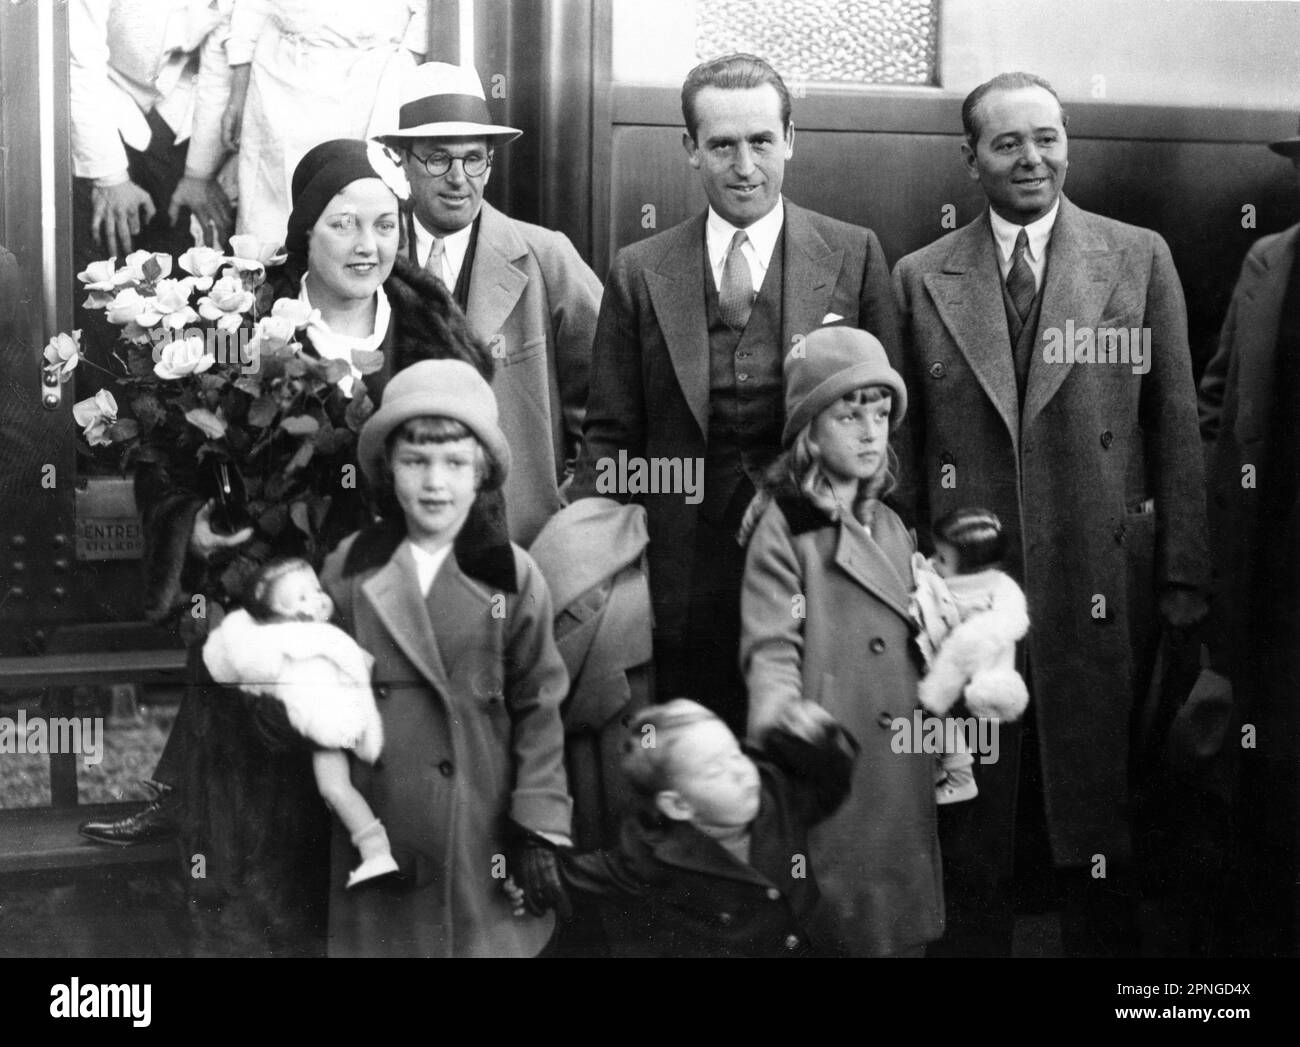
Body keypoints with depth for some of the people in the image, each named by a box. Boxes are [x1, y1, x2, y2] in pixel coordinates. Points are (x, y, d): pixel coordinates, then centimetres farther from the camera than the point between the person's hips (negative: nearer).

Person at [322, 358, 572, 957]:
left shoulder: (512, 577, -3)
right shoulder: (348, 571, 2)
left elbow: (539, 707, -2)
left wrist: (538, 828, -5)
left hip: (481, 834, -1)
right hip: (376, 835, 2)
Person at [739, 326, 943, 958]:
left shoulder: (890, 527, 15)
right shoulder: (782, 529, -6)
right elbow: (772, 653, -14)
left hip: (901, 774, 7)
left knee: (903, 929, 10)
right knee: (836, 928, -3)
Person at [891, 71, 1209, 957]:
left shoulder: (1139, 258, 4)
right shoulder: (922, 278, 6)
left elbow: (1176, 426, 2)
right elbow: (904, 440, 7)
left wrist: (1183, 579, -2)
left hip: (1104, 584, 0)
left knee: (1103, 810, 9)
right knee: (972, 825, 8)